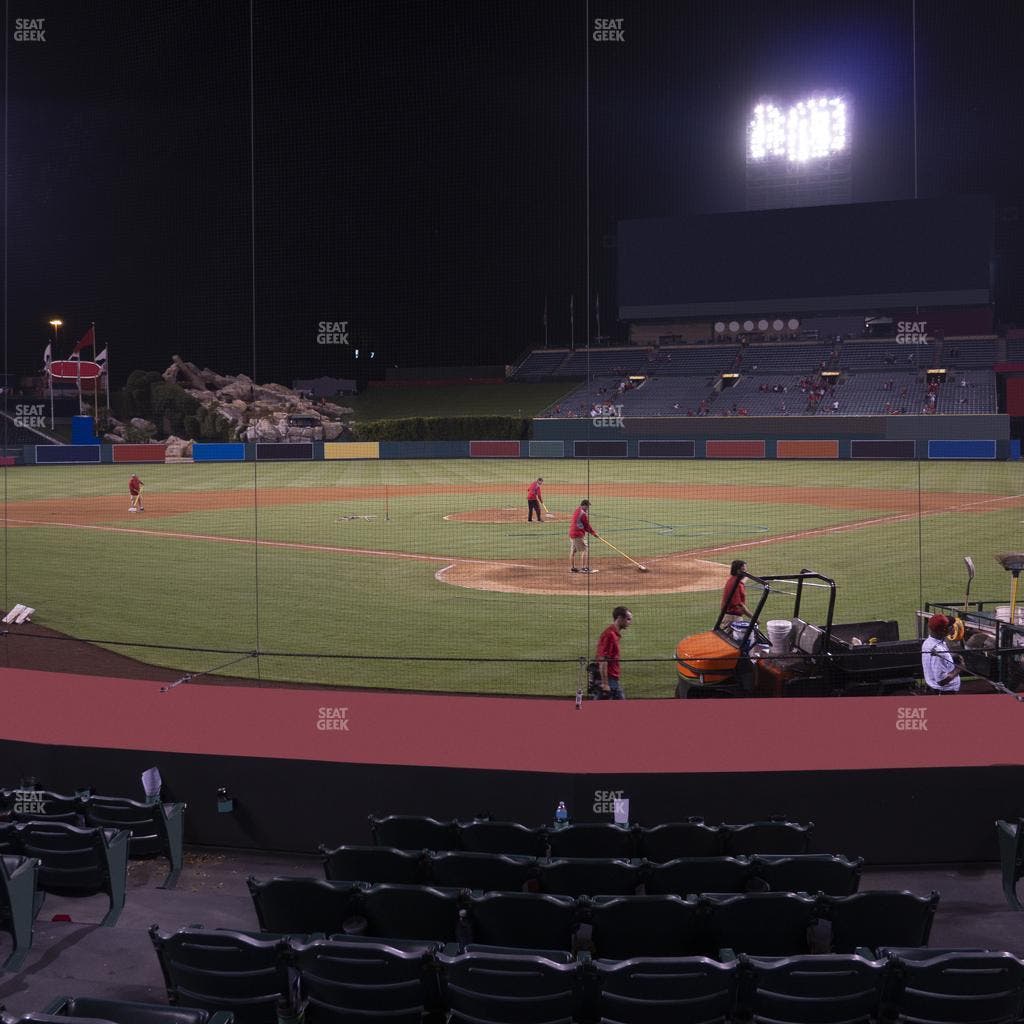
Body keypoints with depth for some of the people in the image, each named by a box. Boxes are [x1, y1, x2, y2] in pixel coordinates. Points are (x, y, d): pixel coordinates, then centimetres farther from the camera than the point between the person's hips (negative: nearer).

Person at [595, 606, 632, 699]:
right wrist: (604, 684, -23)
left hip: (615, 681, 10)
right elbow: (602, 660, -21)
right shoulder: (609, 634, -16)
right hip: (608, 681, -10)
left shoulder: (616, 634, 15)